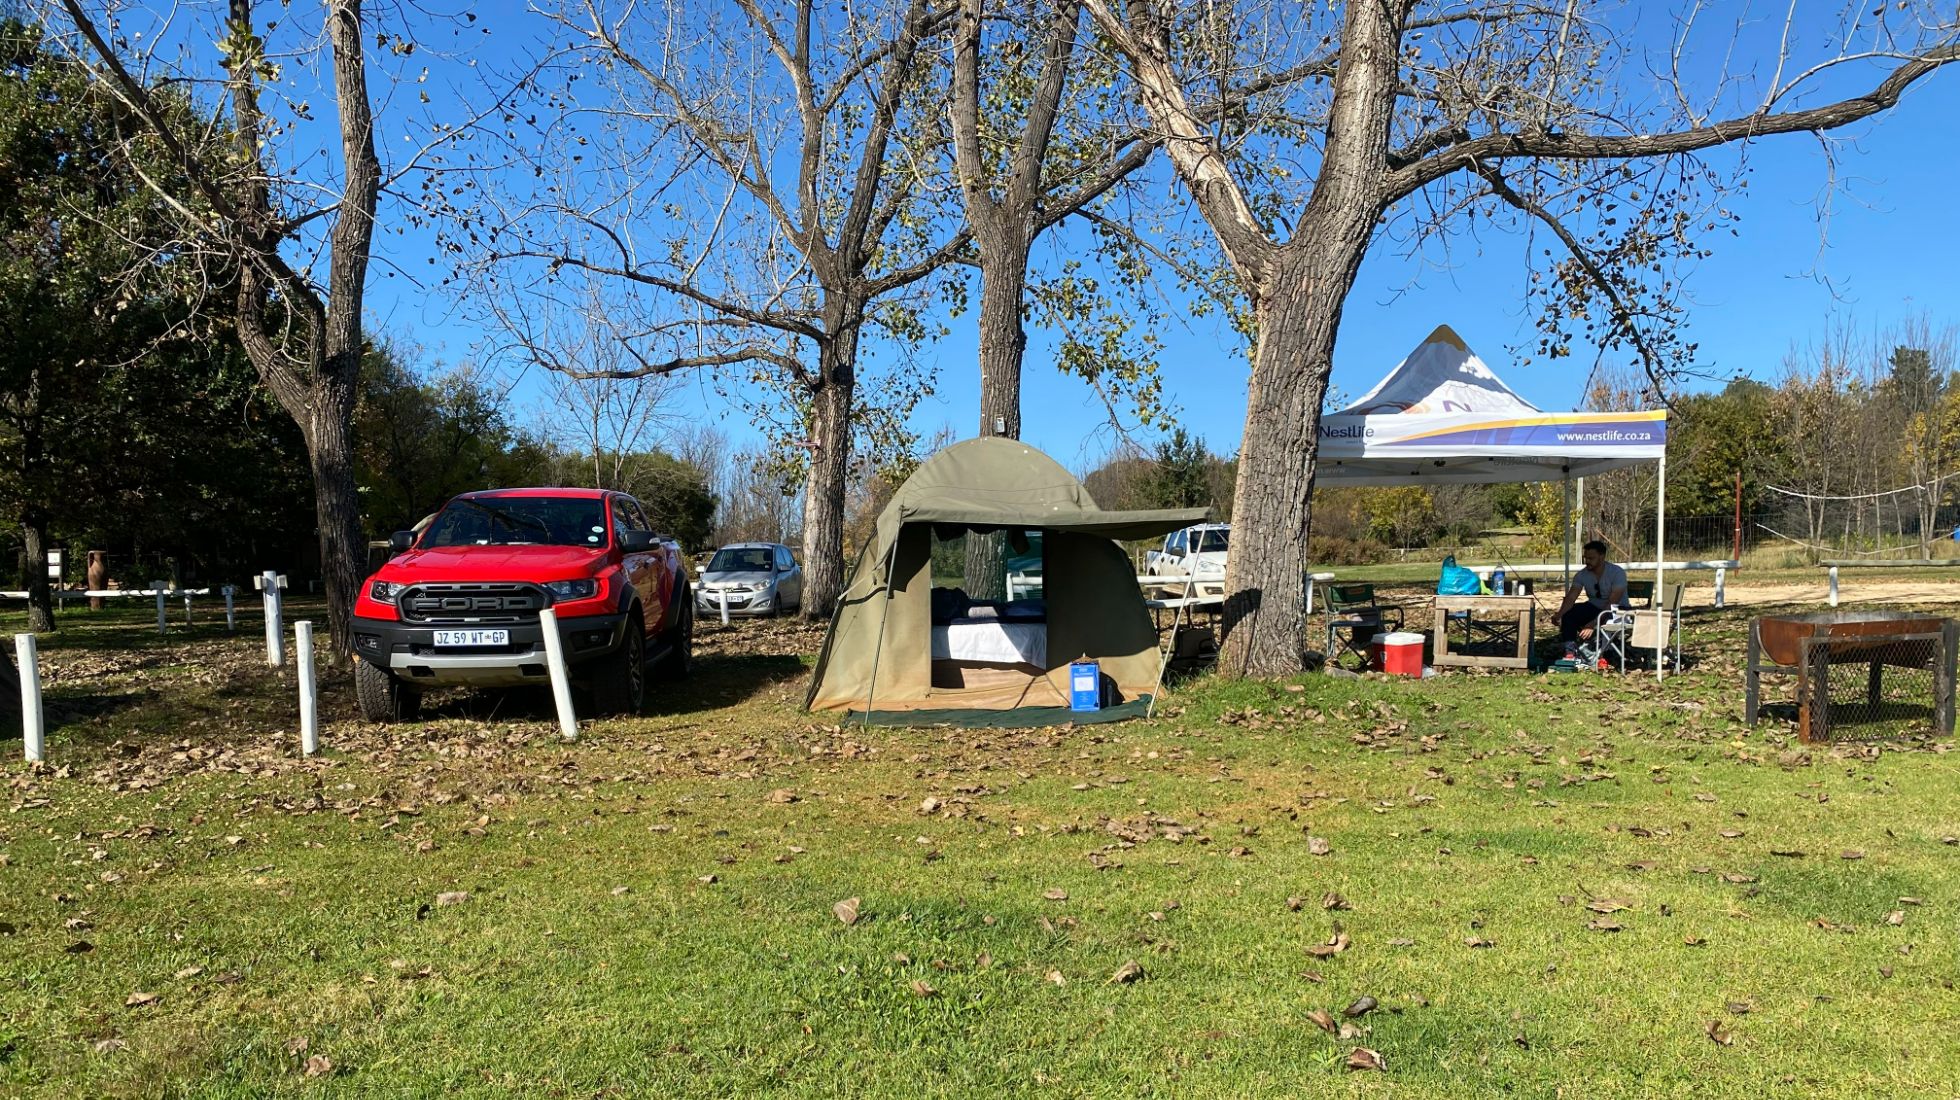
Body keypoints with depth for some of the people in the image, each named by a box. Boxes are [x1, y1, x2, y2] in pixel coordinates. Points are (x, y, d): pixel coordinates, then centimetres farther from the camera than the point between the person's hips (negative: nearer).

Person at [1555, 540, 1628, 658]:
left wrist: (1593, 623, -39)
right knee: (1568, 613, -20)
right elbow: (1571, 597, -16)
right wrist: (1559, 615, -37)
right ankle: (1570, 650, -18)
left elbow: (1613, 603, -28)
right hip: (1594, 608, 5)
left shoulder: (1617, 573, -21)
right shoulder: (1582, 575, -7)